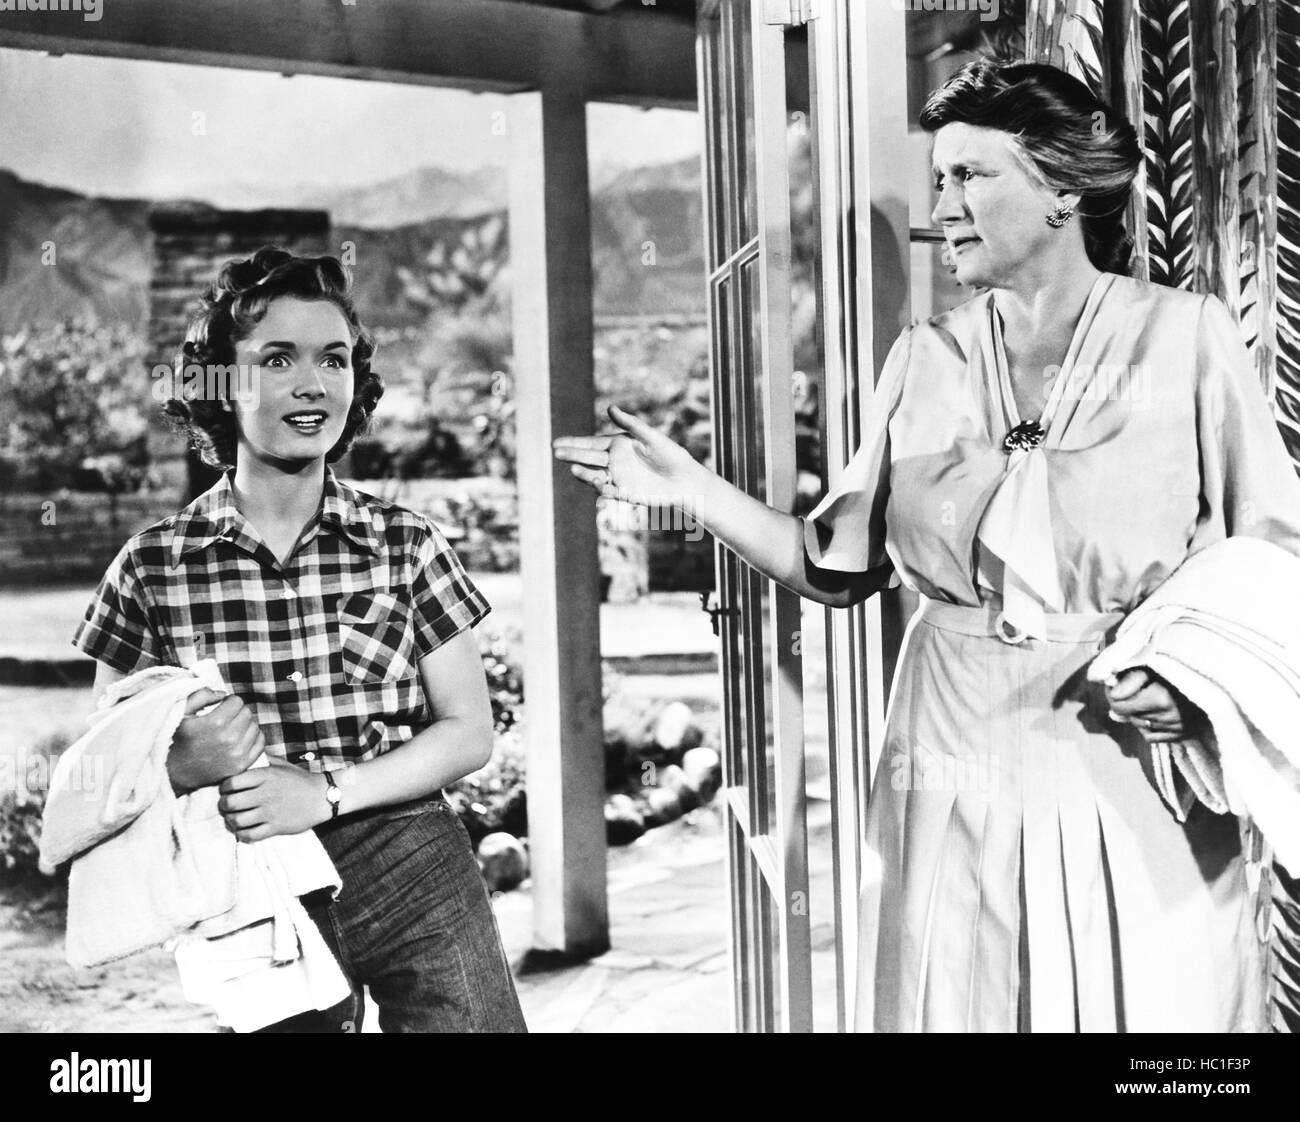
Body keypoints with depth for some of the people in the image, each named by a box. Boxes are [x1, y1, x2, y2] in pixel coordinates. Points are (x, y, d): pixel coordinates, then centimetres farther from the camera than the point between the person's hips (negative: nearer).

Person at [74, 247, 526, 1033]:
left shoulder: (406, 544, -2)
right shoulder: (152, 569, -4)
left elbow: (470, 732, -1)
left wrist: (327, 788, -16)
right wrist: (183, 767, -19)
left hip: (416, 877, 1)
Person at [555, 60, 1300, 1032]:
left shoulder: (1186, 338, -5)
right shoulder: (926, 360, 6)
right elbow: (837, 567, 7)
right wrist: (691, 487, -1)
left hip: (1136, 782, -3)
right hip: (956, 789, 3)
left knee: (1157, 1007, 5)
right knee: (951, 1004, 10)